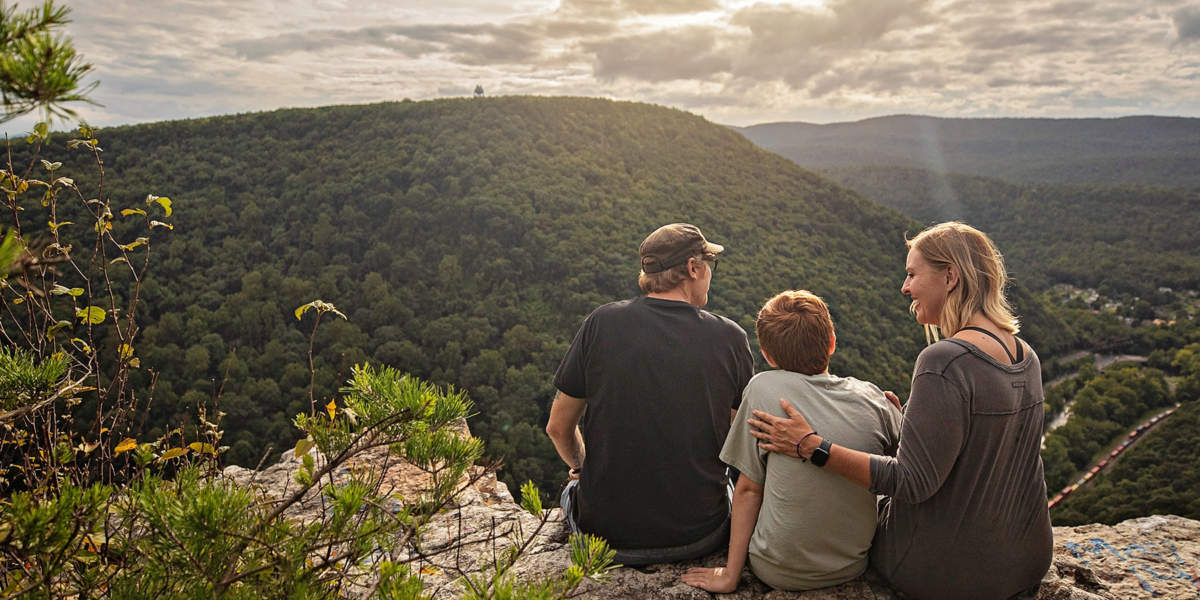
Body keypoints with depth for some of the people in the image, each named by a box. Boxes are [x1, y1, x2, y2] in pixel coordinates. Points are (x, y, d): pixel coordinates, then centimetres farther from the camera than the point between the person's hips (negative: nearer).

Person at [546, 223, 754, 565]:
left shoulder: (602, 323, -9)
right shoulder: (730, 338, -9)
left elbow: (558, 427, -1)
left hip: (605, 530, 0)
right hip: (698, 534, 0)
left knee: (573, 492, 34)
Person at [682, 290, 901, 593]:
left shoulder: (762, 388, -14)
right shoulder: (872, 398, -7)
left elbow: (748, 490, -9)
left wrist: (730, 575, -3)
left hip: (780, 573, -3)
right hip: (854, 565, 3)